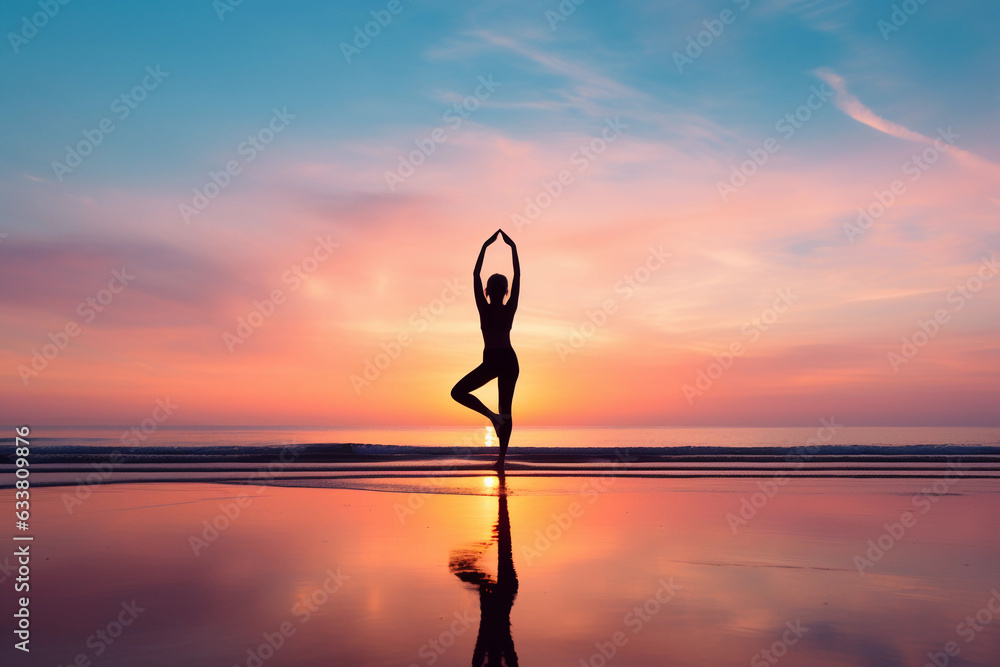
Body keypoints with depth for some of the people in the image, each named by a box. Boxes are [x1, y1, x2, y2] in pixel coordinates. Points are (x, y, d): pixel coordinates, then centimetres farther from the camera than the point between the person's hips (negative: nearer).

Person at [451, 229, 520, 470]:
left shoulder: (484, 308, -3)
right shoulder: (510, 310, 2)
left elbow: (476, 274, 2)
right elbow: (518, 276, 7)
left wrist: (485, 246, 6)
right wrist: (513, 247, 9)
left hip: (491, 361, -4)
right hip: (510, 360, 4)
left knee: (458, 392, 7)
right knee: (506, 409, 9)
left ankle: (492, 415, -13)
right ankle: (501, 458, 5)